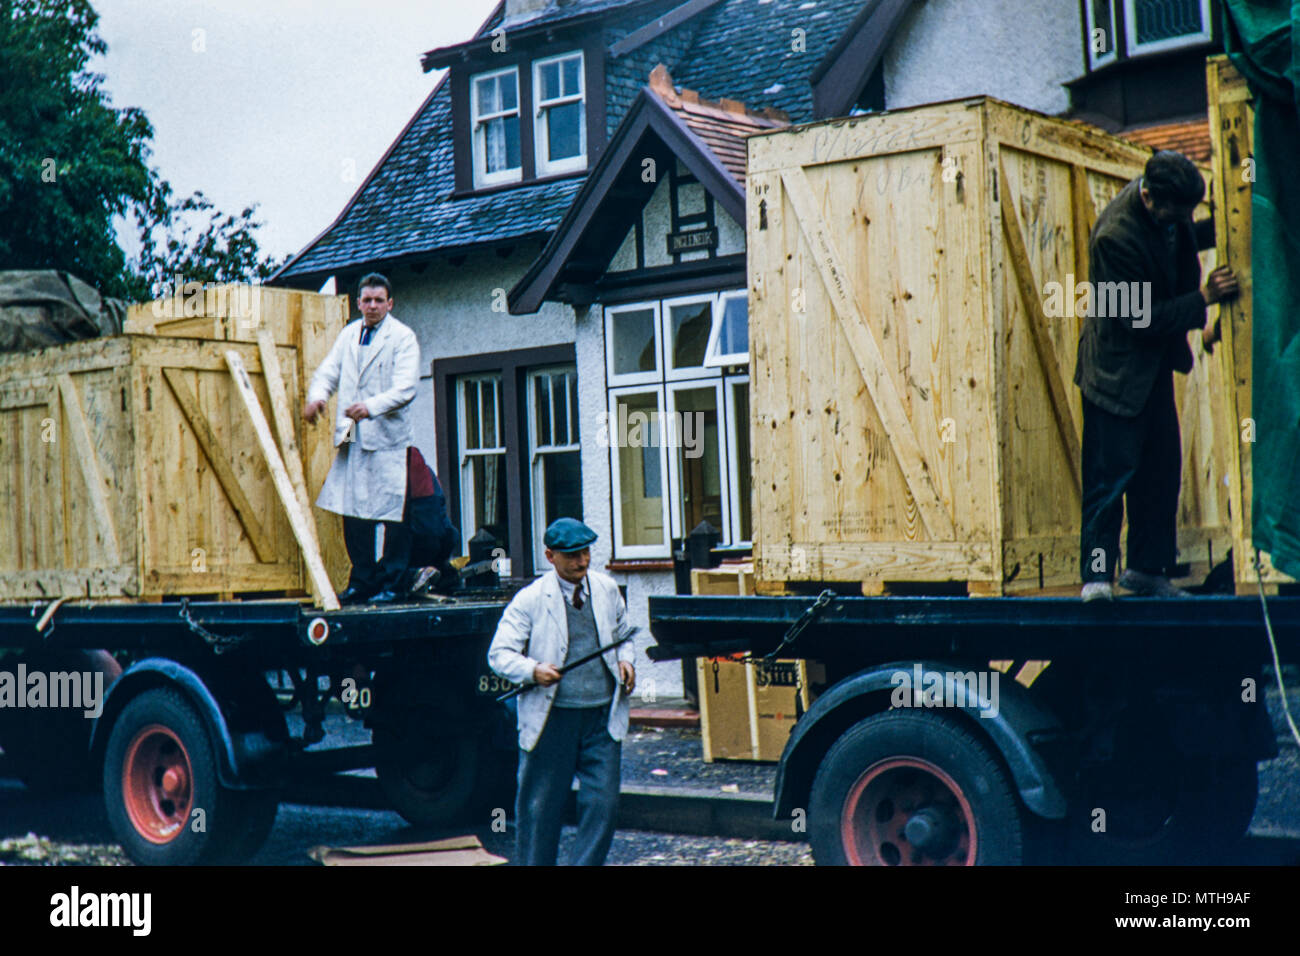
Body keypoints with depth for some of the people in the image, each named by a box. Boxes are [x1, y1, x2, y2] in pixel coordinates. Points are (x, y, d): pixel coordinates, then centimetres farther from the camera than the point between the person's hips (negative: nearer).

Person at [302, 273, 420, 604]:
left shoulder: (403, 338, -2)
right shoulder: (348, 334, 16)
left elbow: (405, 388, -12)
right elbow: (329, 371, 11)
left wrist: (371, 407, -28)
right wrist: (316, 396, -11)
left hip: (388, 437, -5)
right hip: (352, 437, 5)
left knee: (393, 514, -5)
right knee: (352, 510, 7)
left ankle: (390, 583, 4)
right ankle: (361, 581, 17)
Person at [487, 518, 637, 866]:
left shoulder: (607, 589, 7)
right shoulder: (530, 599, -5)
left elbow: (622, 634, 24)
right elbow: (499, 654, -7)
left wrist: (625, 661, 3)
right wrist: (533, 670, -25)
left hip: (603, 716, 3)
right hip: (552, 717, -3)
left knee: (603, 803, -2)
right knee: (541, 805, 6)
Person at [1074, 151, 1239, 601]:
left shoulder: (1168, 206, -4)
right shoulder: (1114, 237, -28)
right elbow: (1143, 317, -24)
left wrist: (1220, 228, 6)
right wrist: (1204, 299, -25)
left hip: (1156, 362, 8)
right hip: (1117, 367, -8)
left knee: (1162, 467, 10)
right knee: (1111, 473, -7)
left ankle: (1147, 568, 21)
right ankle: (1097, 575, 1)